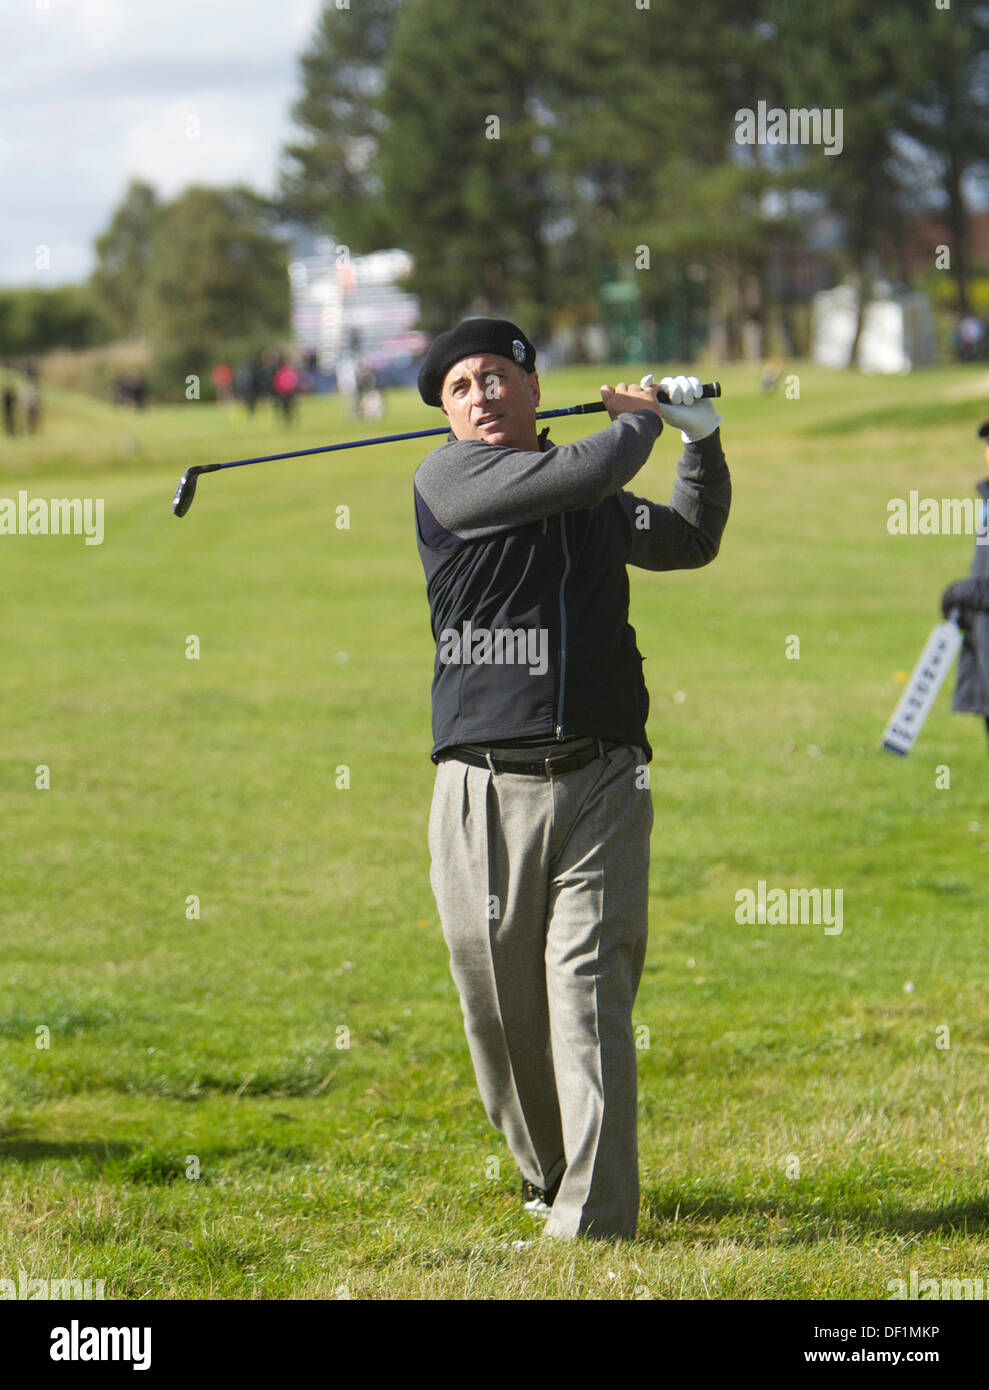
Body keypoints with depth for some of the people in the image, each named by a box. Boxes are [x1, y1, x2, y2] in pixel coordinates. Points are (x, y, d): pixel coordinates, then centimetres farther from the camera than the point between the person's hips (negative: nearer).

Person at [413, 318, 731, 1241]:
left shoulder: (598, 505, 18)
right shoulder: (447, 480, 0)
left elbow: (690, 541, 38)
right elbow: (590, 473, -12)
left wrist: (702, 441, 26)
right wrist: (639, 419, 6)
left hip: (600, 788, 2)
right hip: (485, 791, -2)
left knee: (589, 994, -11)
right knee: (501, 1008, 3)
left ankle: (595, 1218, -15)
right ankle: (545, 1179, 26)